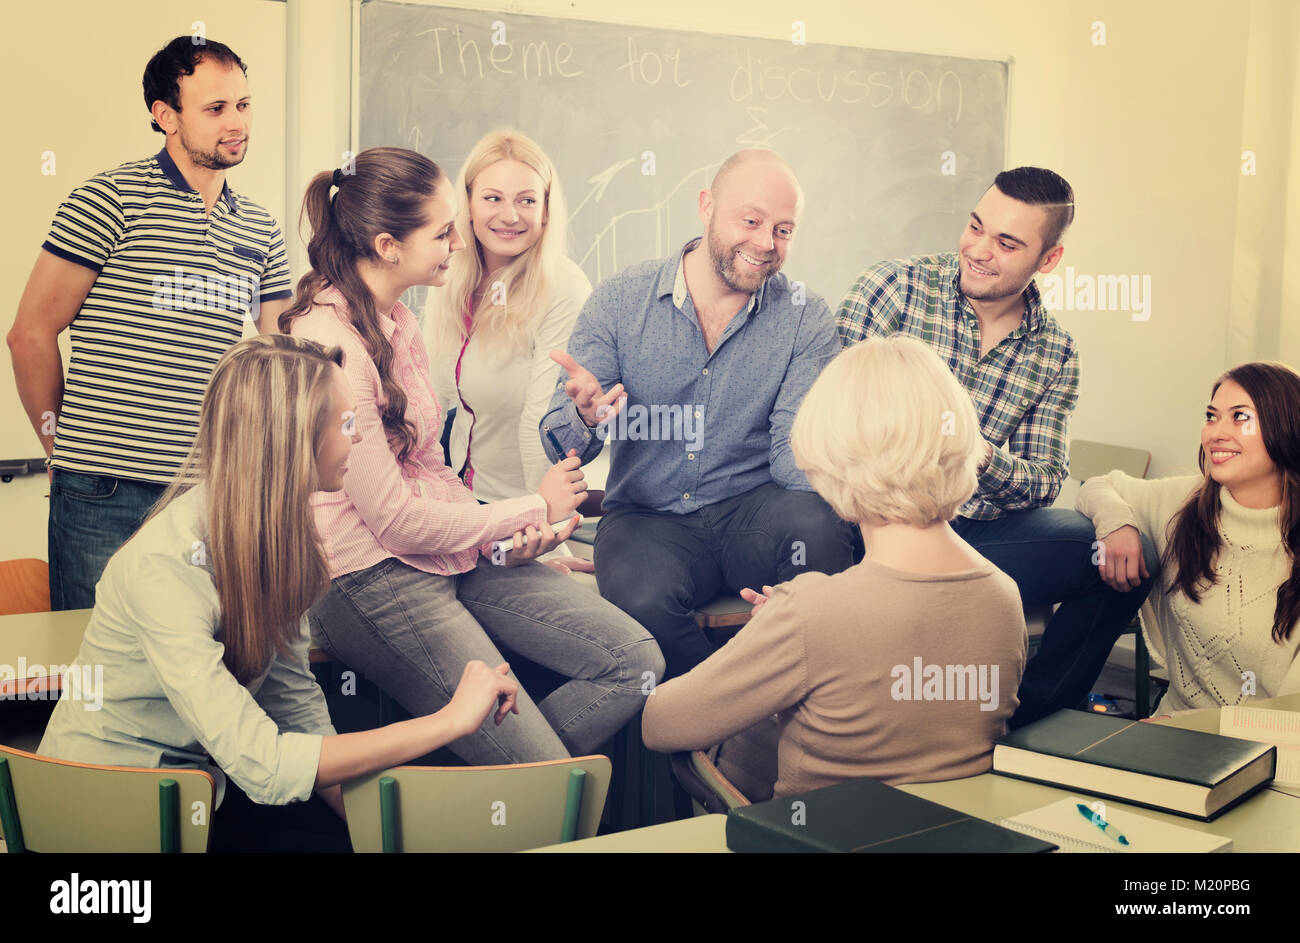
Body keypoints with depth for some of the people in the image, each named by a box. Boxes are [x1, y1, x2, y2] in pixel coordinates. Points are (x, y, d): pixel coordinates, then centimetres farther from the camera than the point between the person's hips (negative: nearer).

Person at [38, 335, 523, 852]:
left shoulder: (276, 527, -6)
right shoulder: (167, 565, -30)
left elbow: (295, 698, -3)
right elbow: (262, 766, -34)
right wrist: (452, 720, -32)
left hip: (201, 769, 6)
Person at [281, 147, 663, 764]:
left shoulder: (394, 320, 11)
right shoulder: (327, 346, -19)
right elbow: (397, 520, -19)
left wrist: (502, 538, -4)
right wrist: (532, 509, -7)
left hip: (456, 551, 9)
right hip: (375, 580, -9)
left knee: (635, 662, -4)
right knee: (546, 782, -16)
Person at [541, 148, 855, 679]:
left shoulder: (804, 318, 1)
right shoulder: (618, 302, -1)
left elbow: (795, 452, -8)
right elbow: (560, 446, -3)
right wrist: (585, 417, -28)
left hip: (752, 513, 1)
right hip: (646, 517, 0)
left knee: (816, 521, -32)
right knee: (640, 598, -33)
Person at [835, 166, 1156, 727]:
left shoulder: (1056, 355, 8)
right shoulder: (892, 287, -4)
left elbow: (1045, 482, 4)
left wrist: (984, 458, -18)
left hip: (975, 529, 5)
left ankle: (1026, 722, 4)